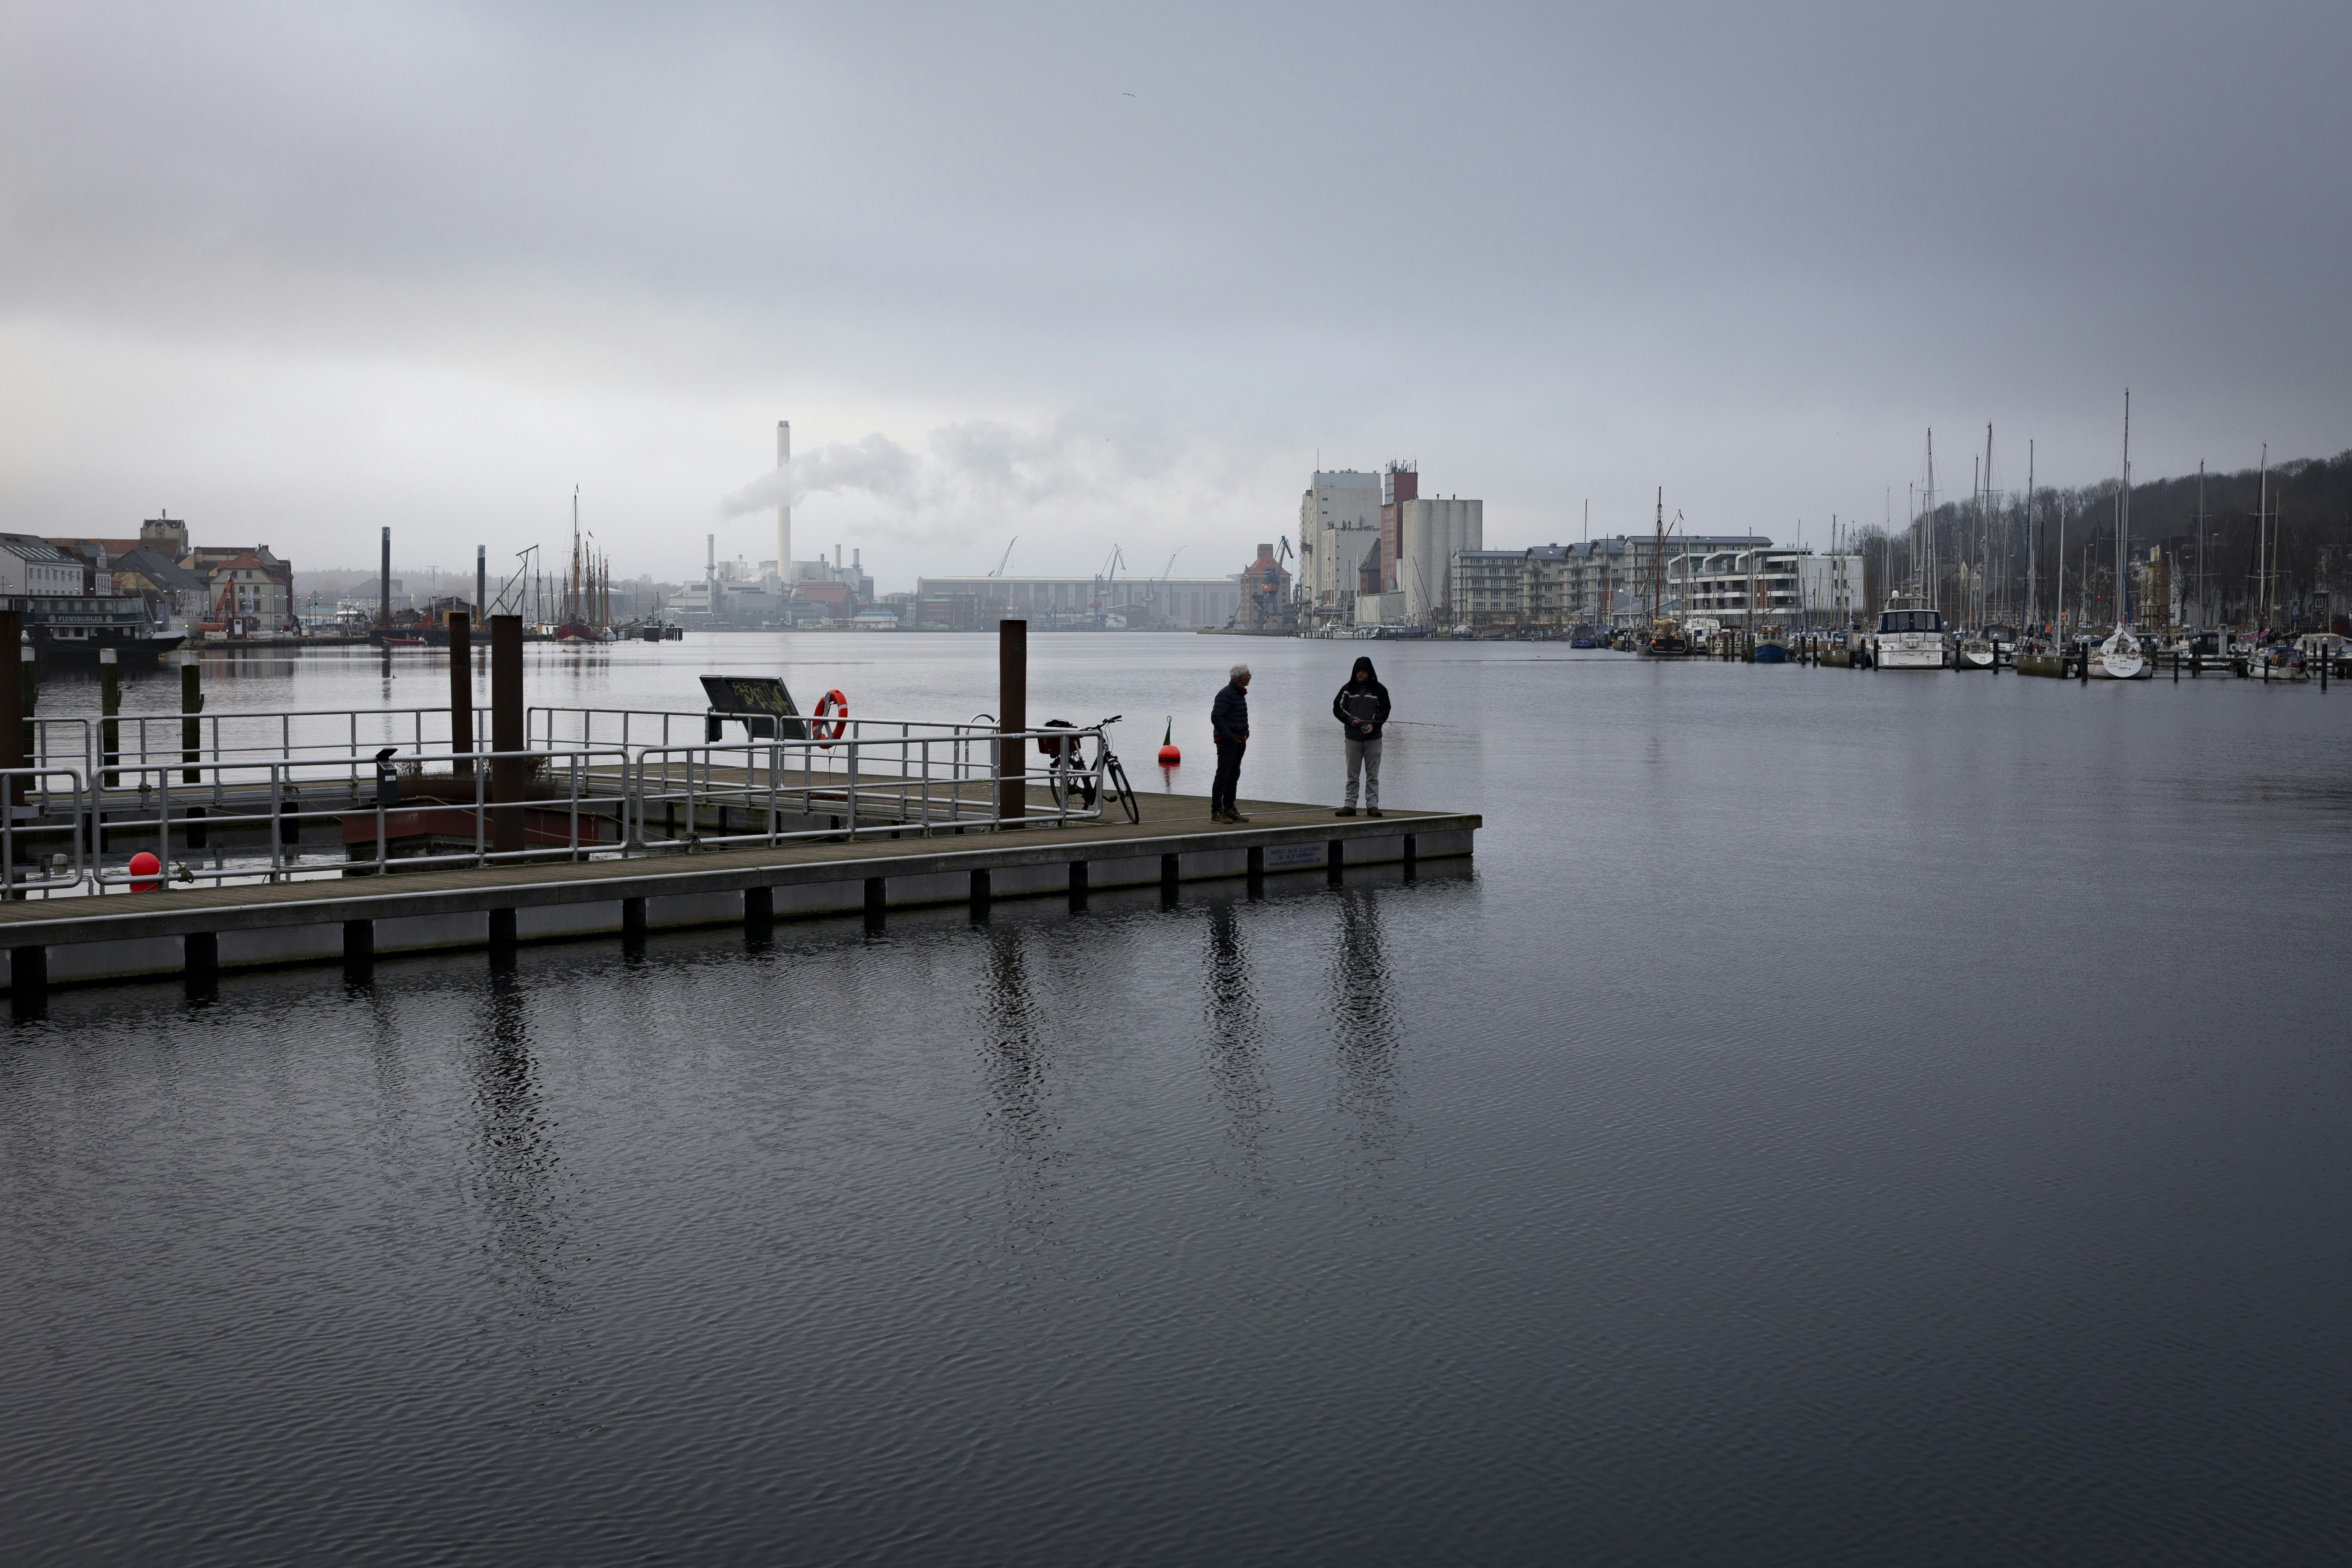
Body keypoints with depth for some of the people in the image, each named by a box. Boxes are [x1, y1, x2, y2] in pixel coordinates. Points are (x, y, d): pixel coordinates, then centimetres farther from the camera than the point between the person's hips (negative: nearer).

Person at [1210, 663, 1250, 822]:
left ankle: (1229, 809, 19)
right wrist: (1229, 737, -20)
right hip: (1227, 741, -10)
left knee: (1234, 775, 12)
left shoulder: (1240, 693, 17)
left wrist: (1245, 734, 13)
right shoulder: (1226, 694, -14)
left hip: (1239, 741, 10)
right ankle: (1216, 812, -7)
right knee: (1223, 776, -9)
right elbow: (1216, 718, -19)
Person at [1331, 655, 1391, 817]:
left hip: (1373, 738, -1)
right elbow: (1337, 708, 7)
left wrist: (1374, 725, -13)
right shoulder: (1348, 689, 8)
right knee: (1352, 774, 3)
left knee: (1372, 775, 0)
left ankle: (1372, 805, 3)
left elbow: (1384, 711, 3)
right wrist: (1350, 719, -11)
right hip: (1353, 738, 1)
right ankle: (1350, 805, 7)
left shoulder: (1379, 689, 4)